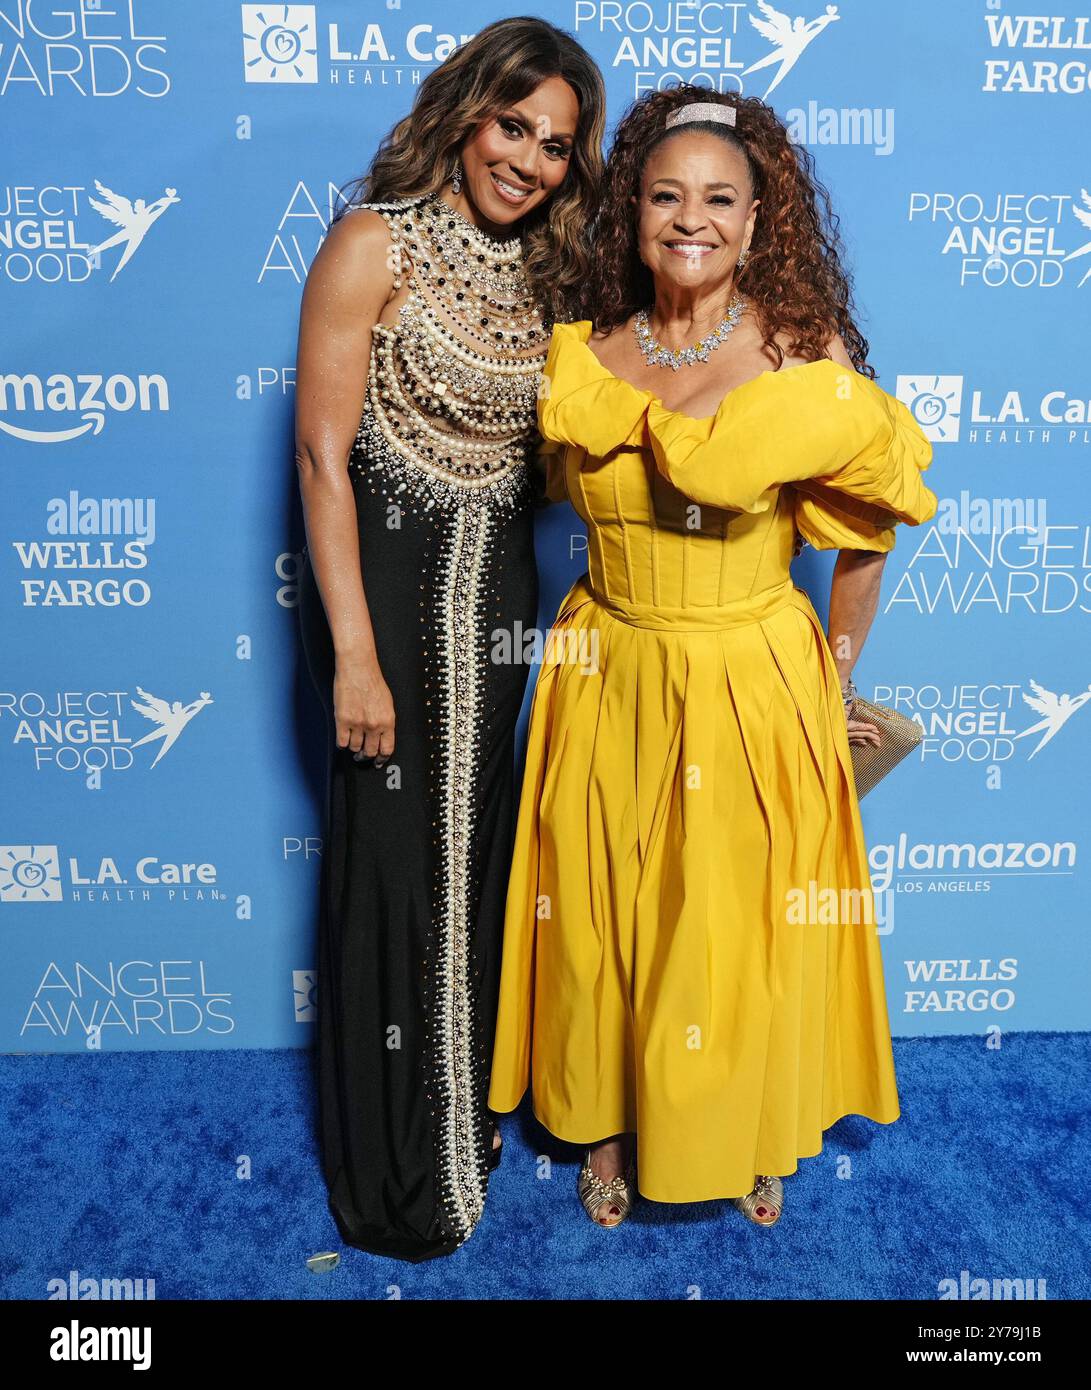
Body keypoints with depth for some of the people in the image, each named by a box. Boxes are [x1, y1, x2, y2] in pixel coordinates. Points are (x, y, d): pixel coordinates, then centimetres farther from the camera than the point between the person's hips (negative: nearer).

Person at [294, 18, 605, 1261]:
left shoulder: (541, 267, 10)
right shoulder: (377, 242, -10)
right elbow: (322, 456, -15)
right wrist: (355, 655, -18)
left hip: (498, 586, 6)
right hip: (392, 576, -6)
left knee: (477, 847, 16)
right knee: (393, 859, 4)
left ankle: (465, 1111, 39)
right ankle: (392, 1173, 26)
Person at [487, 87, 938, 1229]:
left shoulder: (807, 355, -9)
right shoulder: (581, 358, -2)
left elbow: (865, 533, -2)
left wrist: (835, 691, 2)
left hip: (755, 685, -2)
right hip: (610, 683, 3)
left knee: (745, 925, 12)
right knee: (604, 917, 14)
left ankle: (750, 1138, 41)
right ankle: (611, 1126, 40)